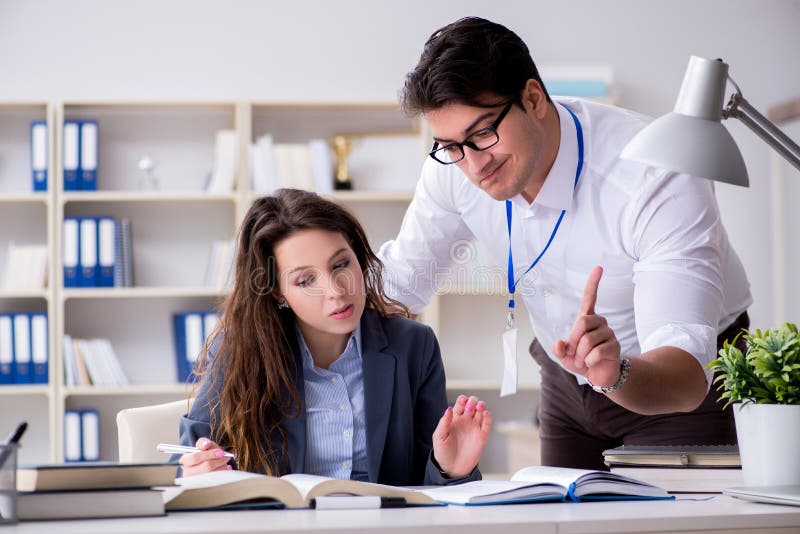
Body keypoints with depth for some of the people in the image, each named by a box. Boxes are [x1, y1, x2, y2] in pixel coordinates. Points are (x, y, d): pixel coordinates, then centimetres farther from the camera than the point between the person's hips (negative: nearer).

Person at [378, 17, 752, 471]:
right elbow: (400, 285, -4)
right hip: (567, 380, 5)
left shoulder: (658, 181, -34)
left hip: (683, 386, -5)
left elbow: (686, 373, -40)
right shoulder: (454, 167, -18)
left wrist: (616, 373, -61)